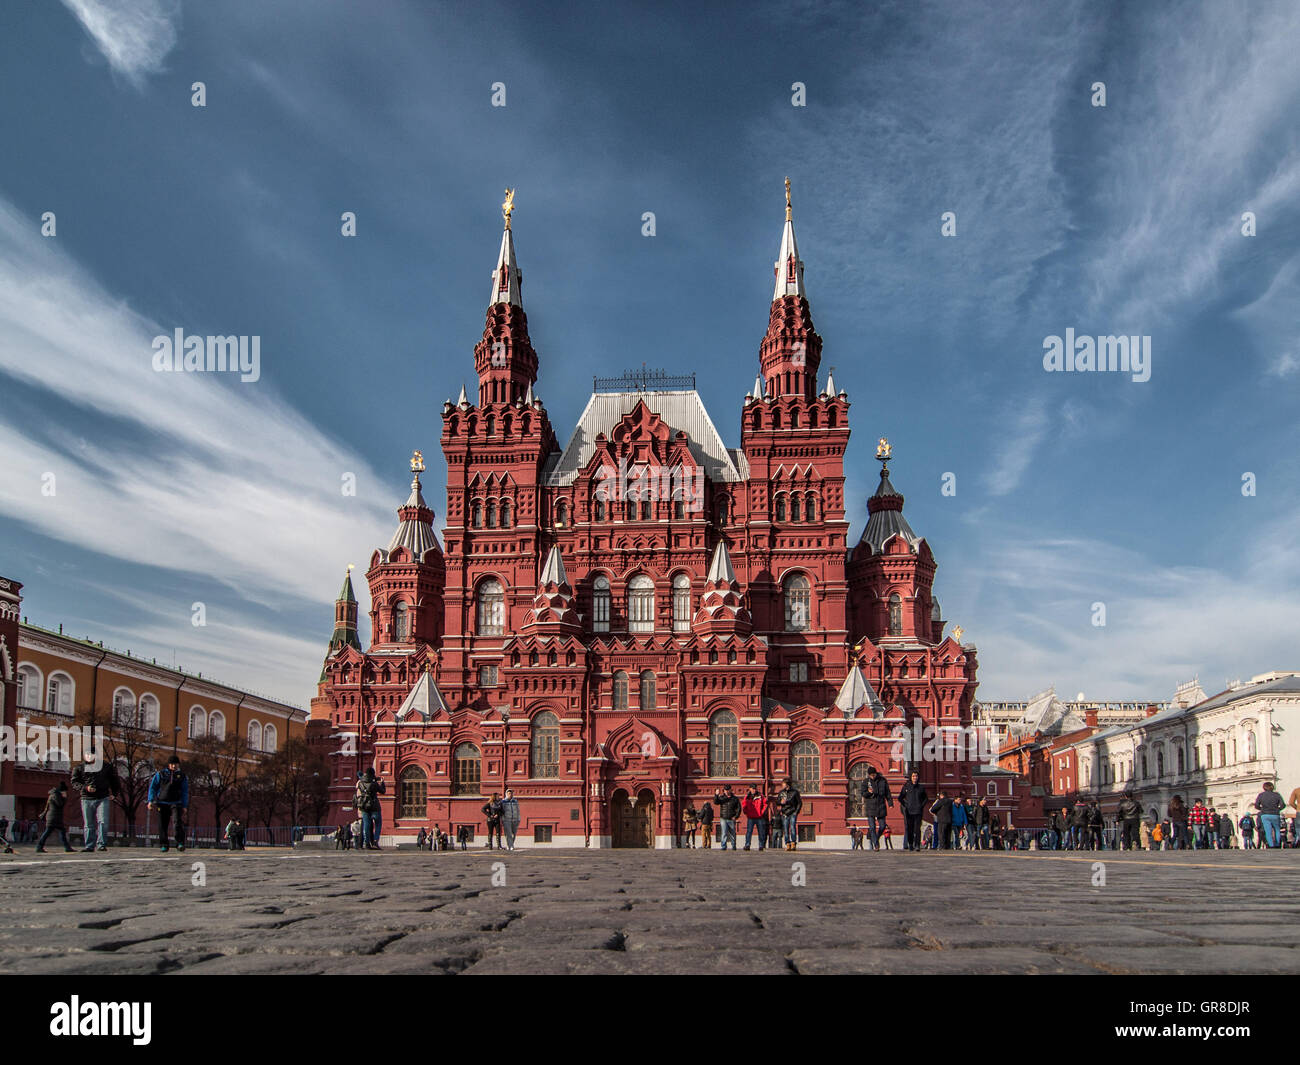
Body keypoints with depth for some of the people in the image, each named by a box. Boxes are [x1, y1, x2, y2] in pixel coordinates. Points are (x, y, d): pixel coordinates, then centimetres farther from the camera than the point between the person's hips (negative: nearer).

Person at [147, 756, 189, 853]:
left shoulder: (182, 776, 11)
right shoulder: (160, 774, 9)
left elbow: (185, 792, 11)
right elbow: (152, 787, 11)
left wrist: (185, 806, 4)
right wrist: (150, 801, 0)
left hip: (176, 803, -1)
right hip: (162, 803, 1)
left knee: (178, 822, -19)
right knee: (162, 825, 0)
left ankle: (180, 843, -20)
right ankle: (164, 845, 12)